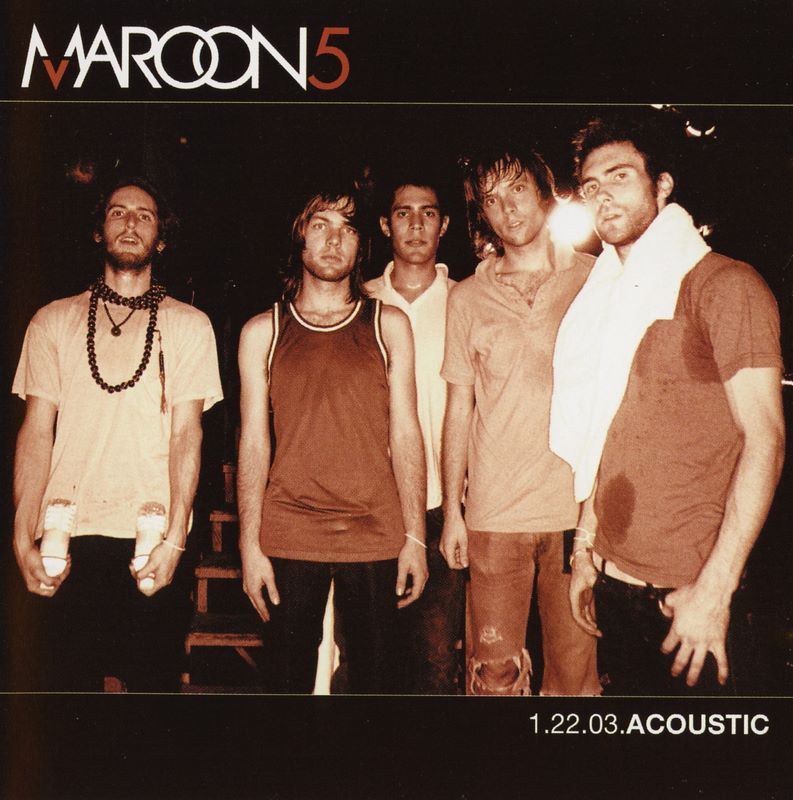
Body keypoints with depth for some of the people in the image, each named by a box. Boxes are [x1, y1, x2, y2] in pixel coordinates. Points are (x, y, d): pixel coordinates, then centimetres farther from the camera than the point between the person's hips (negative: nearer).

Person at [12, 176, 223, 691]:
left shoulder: (189, 325, 8)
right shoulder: (53, 321, 13)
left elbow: (187, 431, 0)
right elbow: (37, 430, 7)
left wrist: (175, 536, -11)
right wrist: (24, 537, -4)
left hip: (152, 539, -1)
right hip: (68, 534, 1)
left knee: (154, 678, 2)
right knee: (70, 679, 6)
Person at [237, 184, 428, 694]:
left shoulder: (388, 325, 7)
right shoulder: (263, 332, 7)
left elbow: (405, 433, 3)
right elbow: (254, 441, 4)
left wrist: (415, 537, -3)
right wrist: (250, 545, -2)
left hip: (375, 537, 0)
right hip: (288, 539, 0)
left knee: (376, 676, 6)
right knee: (288, 678, 8)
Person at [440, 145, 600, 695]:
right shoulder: (468, 297, 8)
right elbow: (460, 408, 10)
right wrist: (451, 509, 6)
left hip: (579, 509, -1)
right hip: (494, 513, 1)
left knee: (575, 670, 5)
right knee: (496, 674, 5)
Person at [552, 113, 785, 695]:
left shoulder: (724, 284, -8)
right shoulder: (605, 299, 12)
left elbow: (764, 438, -14)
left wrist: (714, 588, -19)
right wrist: (585, 549, 10)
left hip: (688, 592, -6)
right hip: (614, 582, 6)